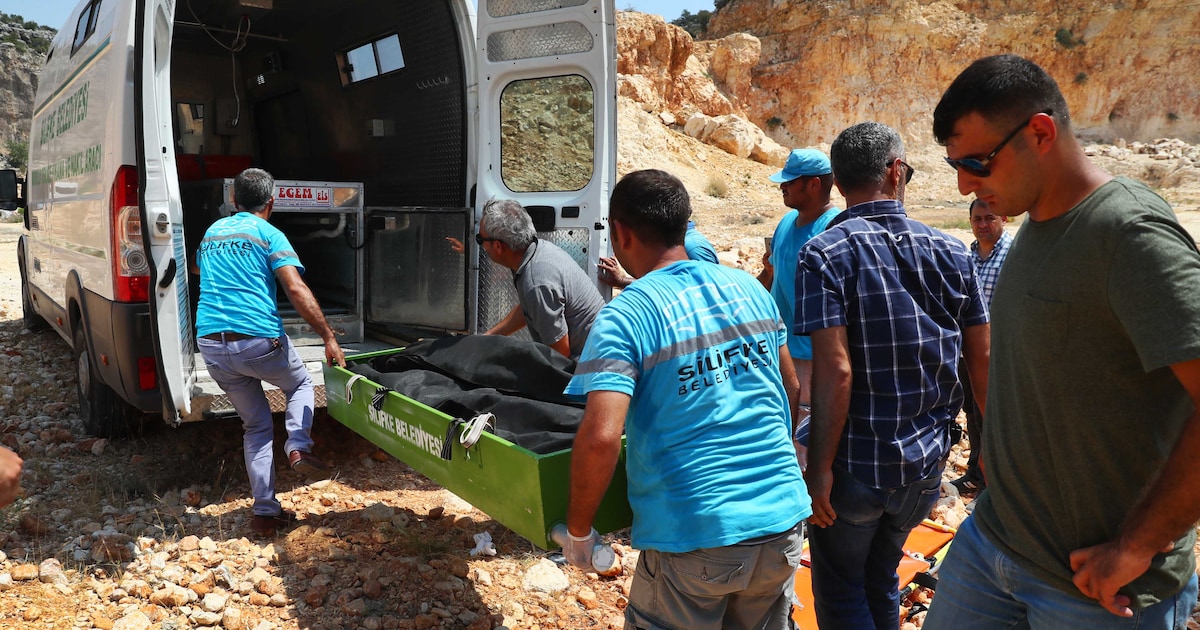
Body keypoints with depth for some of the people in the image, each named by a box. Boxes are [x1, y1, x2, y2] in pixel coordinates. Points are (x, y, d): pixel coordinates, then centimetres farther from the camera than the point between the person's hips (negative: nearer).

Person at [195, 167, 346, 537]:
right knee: (300, 385, 25)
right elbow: (296, 290, -13)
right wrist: (329, 337, -12)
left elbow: (200, 270, 39)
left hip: (211, 344, 5)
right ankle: (298, 447, -1)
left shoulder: (213, 231, 19)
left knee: (256, 425, 17)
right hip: (259, 340, -5)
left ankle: (265, 511, 13)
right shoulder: (268, 234, 0)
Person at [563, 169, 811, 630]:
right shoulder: (750, 287, 4)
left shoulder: (624, 316, -14)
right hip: (784, 522, 6)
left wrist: (578, 529, -8)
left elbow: (600, 437, -24)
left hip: (694, 539, -5)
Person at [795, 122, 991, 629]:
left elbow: (835, 370, -22)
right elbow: (982, 359, 3)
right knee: (880, 579, 25)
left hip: (855, 467, -5)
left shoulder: (823, 255, -15)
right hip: (926, 461, 5)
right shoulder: (950, 252, 0)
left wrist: (819, 467, -16)